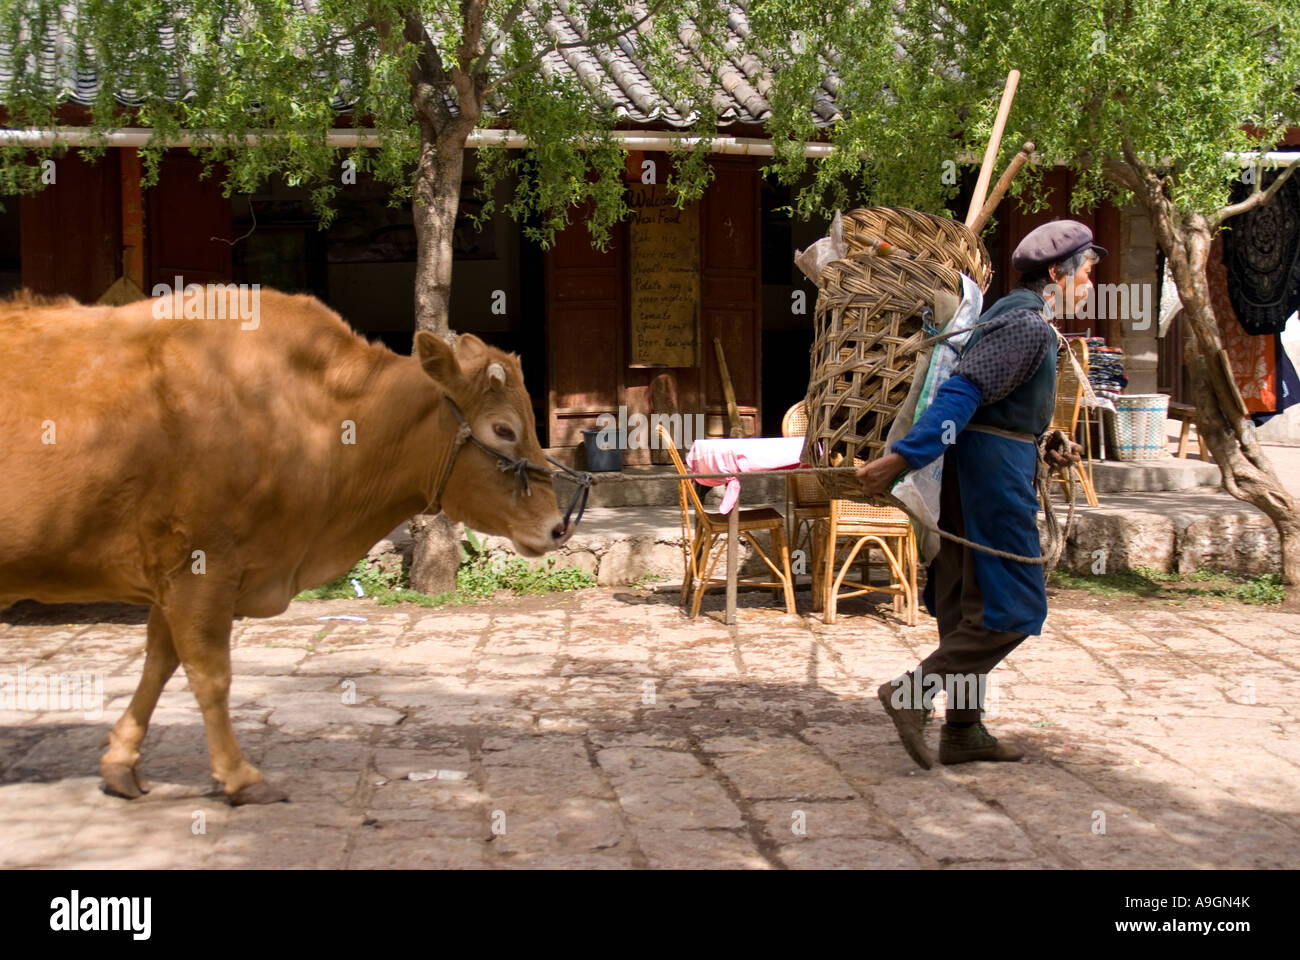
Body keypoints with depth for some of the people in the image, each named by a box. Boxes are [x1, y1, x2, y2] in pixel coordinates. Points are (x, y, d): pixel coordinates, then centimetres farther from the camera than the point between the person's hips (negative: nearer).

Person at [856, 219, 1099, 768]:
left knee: (968, 607, 11)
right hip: (995, 475, -10)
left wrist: (1045, 449, 13)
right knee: (1014, 608, -7)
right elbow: (963, 393, -24)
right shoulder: (1028, 324, -13)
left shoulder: (1010, 315, 19)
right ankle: (915, 693, -9)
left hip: (968, 473, 10)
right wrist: (900, 460, -31)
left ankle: (963, 731, 16)